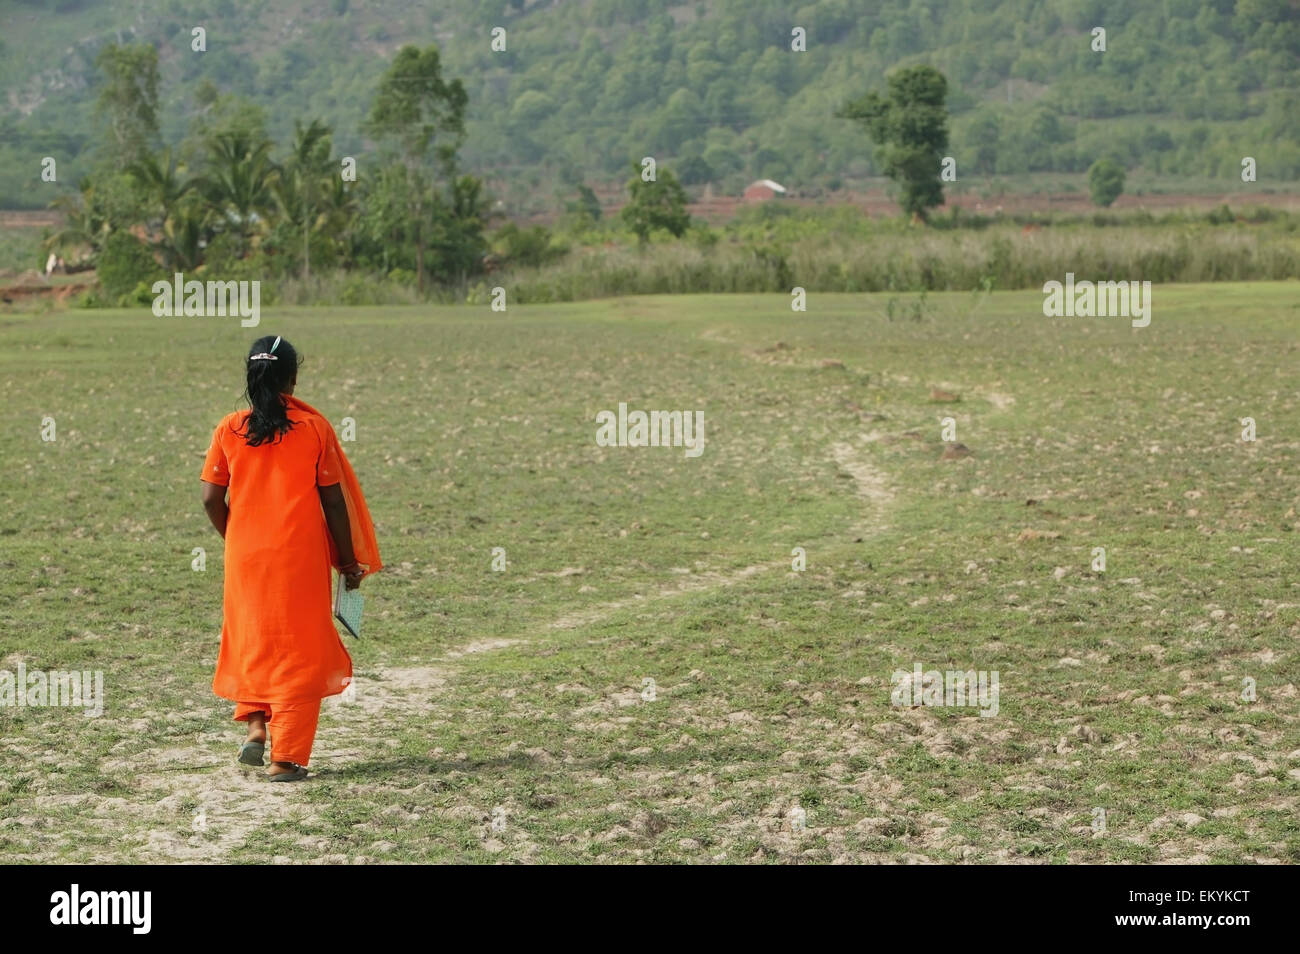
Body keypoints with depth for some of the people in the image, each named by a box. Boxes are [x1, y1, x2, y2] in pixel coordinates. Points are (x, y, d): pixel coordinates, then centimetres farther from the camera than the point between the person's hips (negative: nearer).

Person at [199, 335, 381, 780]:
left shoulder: (230, 429, -1)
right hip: (301, 557, -2)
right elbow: (333, 499, -4)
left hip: (245, 557, 2)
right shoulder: (314, 427, -6)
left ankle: (254, 724, 6)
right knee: (299, 652, 6)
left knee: (250, 641, 22)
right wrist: (349, 562, 6)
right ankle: (286, 757, 4)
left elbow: (212, 499, -2)